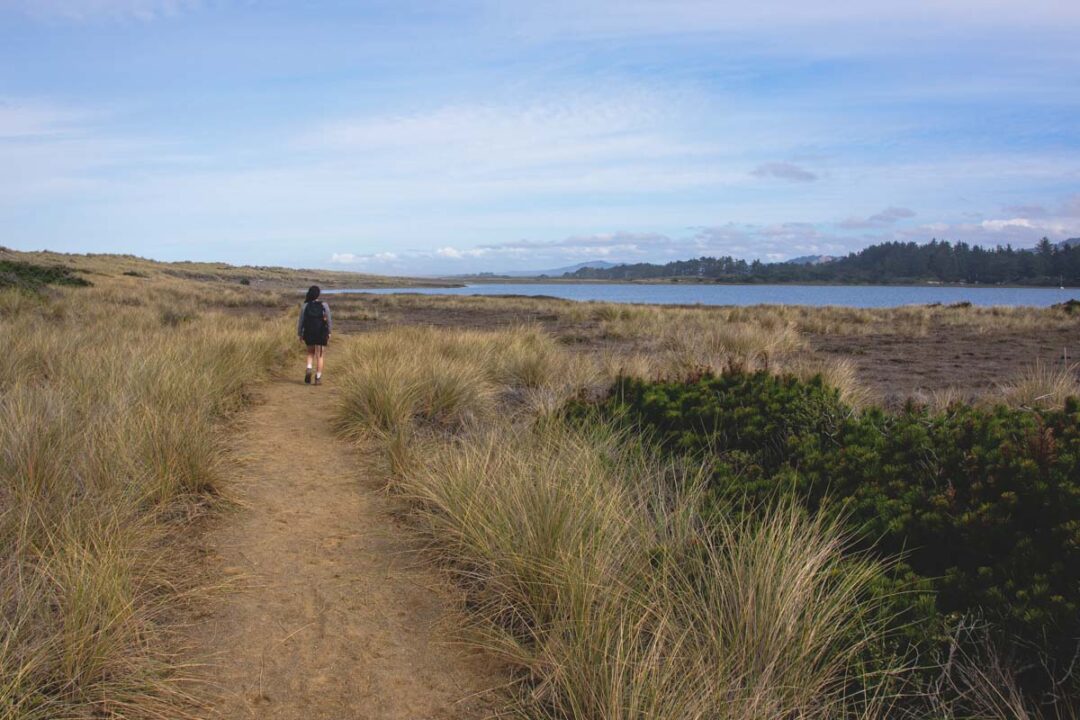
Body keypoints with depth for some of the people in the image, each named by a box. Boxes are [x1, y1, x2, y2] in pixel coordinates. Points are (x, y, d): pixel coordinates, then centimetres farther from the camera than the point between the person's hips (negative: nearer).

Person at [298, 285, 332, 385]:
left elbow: (301, 321, -1)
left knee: (310, 353, 23)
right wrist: (329, 333, 9)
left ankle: (309, 369, -1)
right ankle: (318, 378, 5)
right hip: (321, 334, -1)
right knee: (319, 356, 7)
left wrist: (300, 334, 9)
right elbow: (328, 321, -4)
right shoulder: (324, 306, -6)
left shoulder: (305, 306, -3)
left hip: (308, 334, 1)